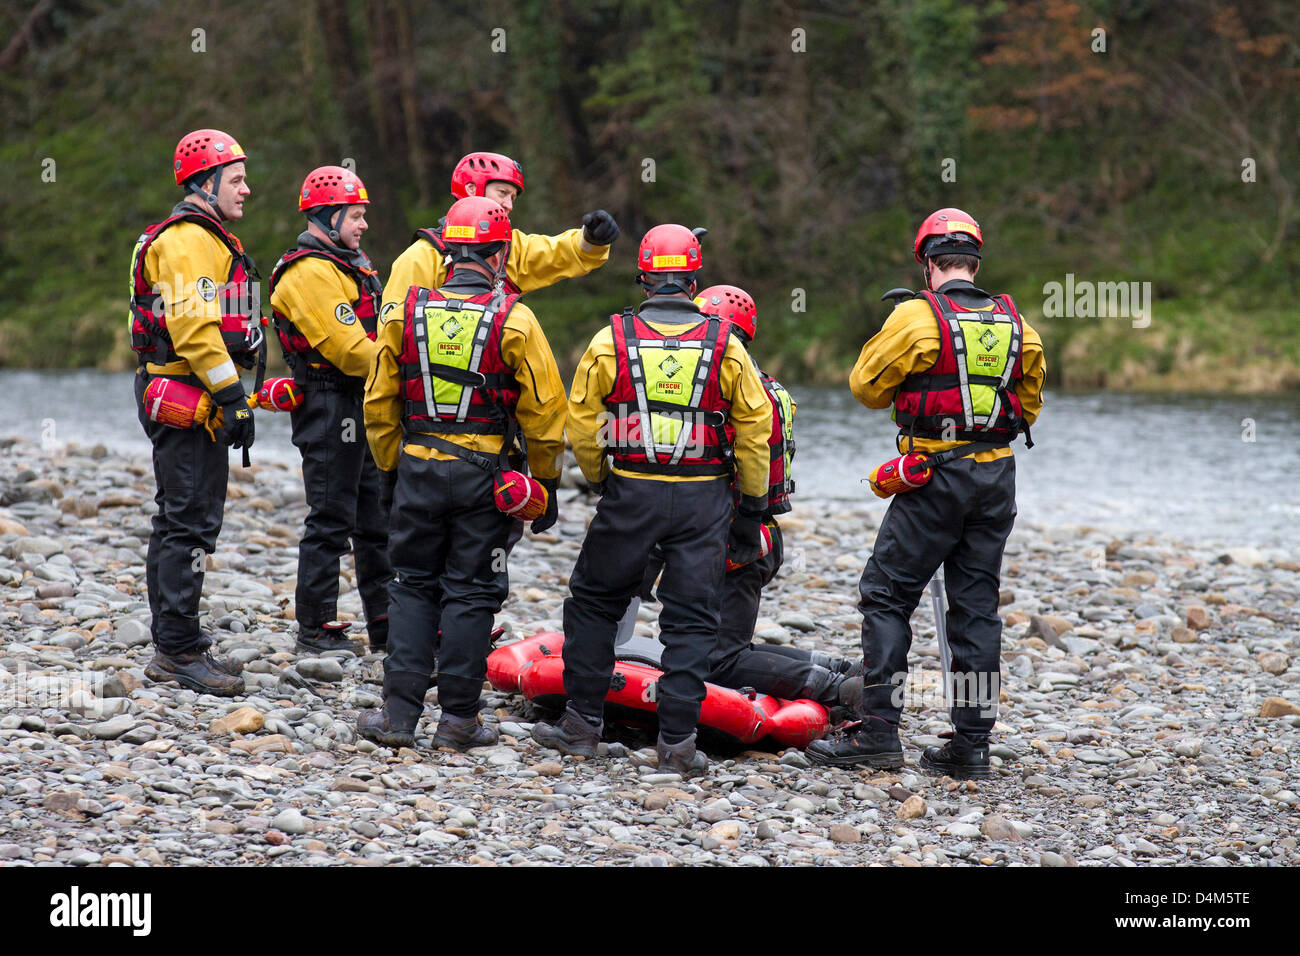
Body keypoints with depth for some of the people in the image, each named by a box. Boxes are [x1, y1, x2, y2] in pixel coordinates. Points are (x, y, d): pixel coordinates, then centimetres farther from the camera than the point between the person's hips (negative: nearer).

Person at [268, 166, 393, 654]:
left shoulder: (348, 265, 19)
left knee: (378, 514, 13)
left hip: (363, 409, 10)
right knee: (331, 520, -5)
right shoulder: (310, 273, -16)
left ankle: (387, 622, 20)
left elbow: (375, 335, 20)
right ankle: (315, 628, 1)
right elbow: (348, 349, -22)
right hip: (331, 407, -10)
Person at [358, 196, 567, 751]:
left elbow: (378, 405, 8)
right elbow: (544, 411, -4)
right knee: (470, 592, 6)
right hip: (482, 475, -2)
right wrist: (546, 484, 6)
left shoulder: (406, 313, 1)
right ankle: (458, 718, 7)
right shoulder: (513, 320, -8)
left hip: (417, 469, 2)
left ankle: (400, 713, 7)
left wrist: (392, 468, 20)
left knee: (414, 586, 12)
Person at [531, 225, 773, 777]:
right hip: (703, 500, 0)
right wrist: (752, 506, 10)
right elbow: (755, 426, 1)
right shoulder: (724, 344, -2)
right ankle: (677, 742, 0)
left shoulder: (612, 340, -4)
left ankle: (582, 725, 17)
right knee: (691, 620, 6)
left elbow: (582, 422, 0)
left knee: (594, 602, 16)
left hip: (631, 493, 0)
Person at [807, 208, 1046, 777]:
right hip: (997, 477, 5)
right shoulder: (1014, 324, 7)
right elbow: (1029, 402, 19)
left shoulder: (917, 317, -10)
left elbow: (866, 386, 1)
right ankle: (972, 743, 10)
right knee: (976, 606, 10)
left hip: (936, 478, -5)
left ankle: (879, 732, -5)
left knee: (886, 596, 2)